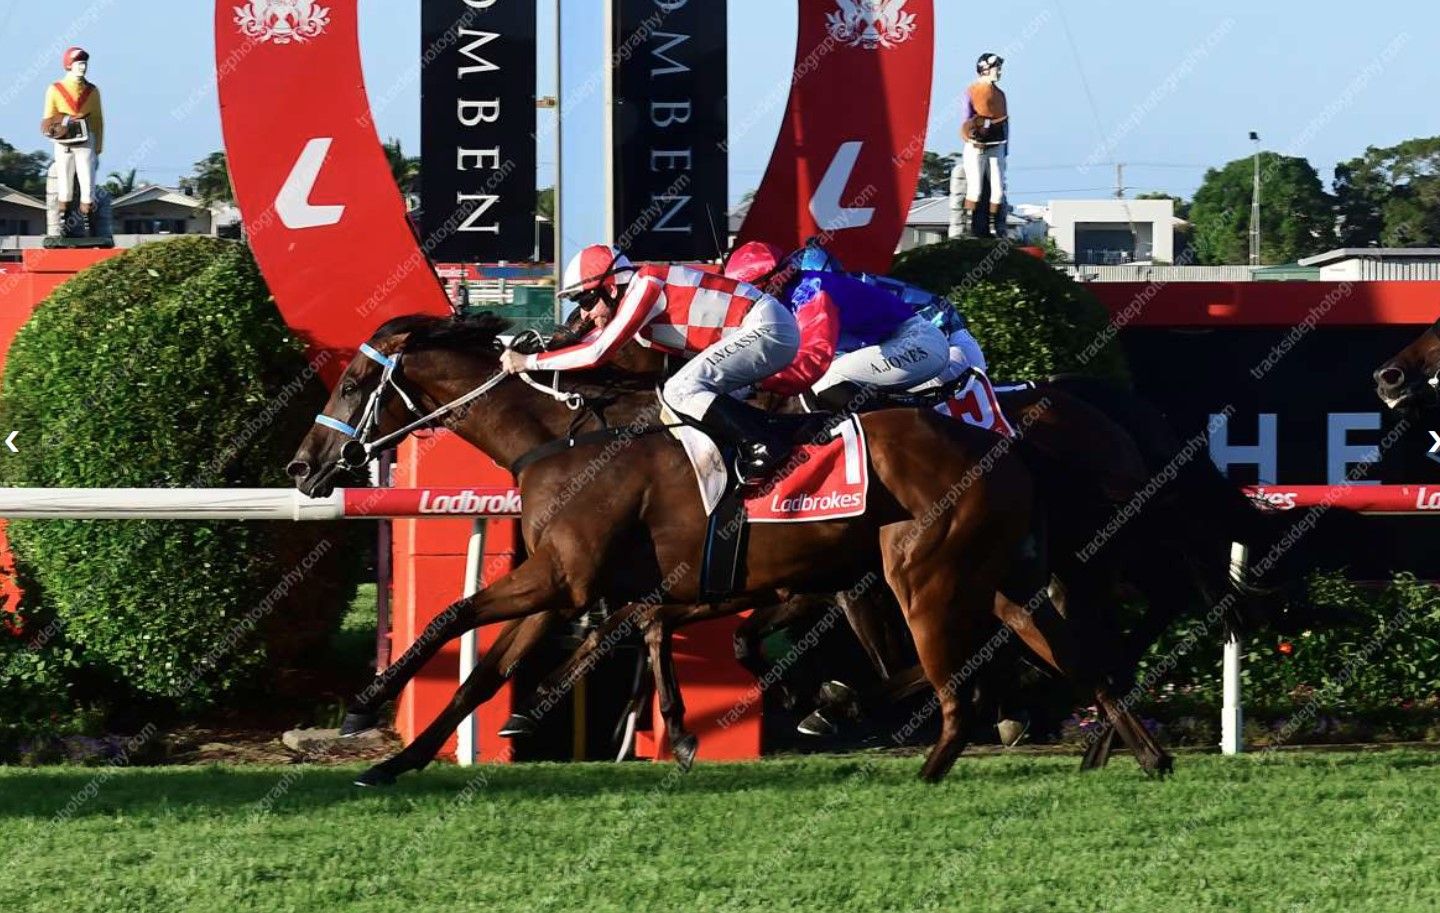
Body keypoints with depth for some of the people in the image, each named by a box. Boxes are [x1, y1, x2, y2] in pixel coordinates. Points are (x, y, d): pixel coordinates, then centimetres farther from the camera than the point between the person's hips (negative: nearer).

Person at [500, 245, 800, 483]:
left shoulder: (645, 286, -16)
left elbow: (597, 353, -19)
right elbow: (588, 343, 20)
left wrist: (528, 362, -13)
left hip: (766, 328, -10)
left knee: (681, 390, -19)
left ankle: (766, 447, -20)